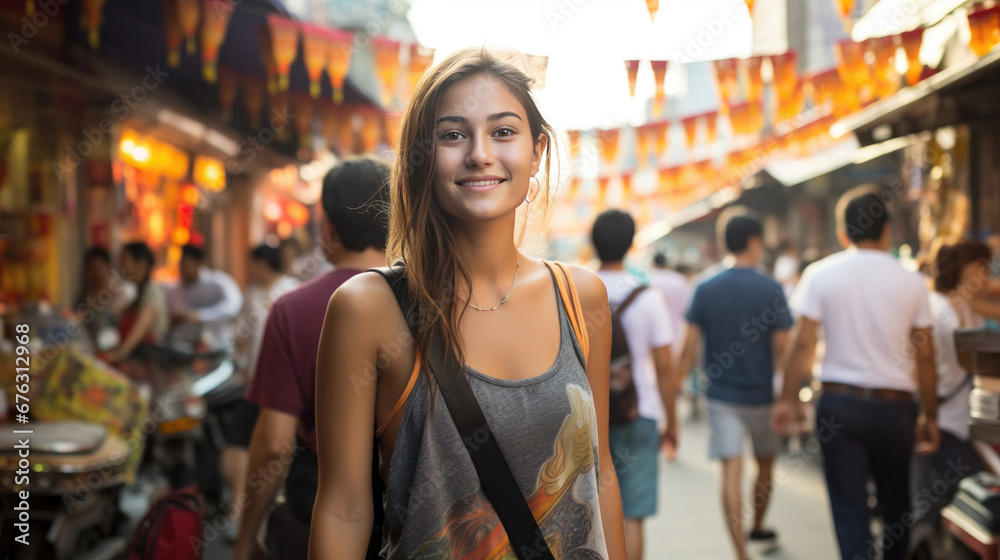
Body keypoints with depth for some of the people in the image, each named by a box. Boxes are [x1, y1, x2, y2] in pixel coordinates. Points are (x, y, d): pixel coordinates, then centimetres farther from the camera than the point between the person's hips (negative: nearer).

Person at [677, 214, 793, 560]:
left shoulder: (705, 290, -2)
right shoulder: (771, 290, -8)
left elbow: (690, 346, -3)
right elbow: (782, 348, -8)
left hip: (721, 395, 1)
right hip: (762, 394, 0)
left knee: (731, 472, -3)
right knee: (765, 465, 21)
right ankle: (758, 531, 40)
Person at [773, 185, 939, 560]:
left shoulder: (821, 274, -3)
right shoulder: (910, 281, 0)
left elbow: (803, 344, -7)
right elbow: (925, 356, 1)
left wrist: (788, 399, 1)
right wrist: (930, 416, 9)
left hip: (840, 404, -1)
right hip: (894, 405, 2)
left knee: (850, 507, 1)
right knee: (896, 502, 20)